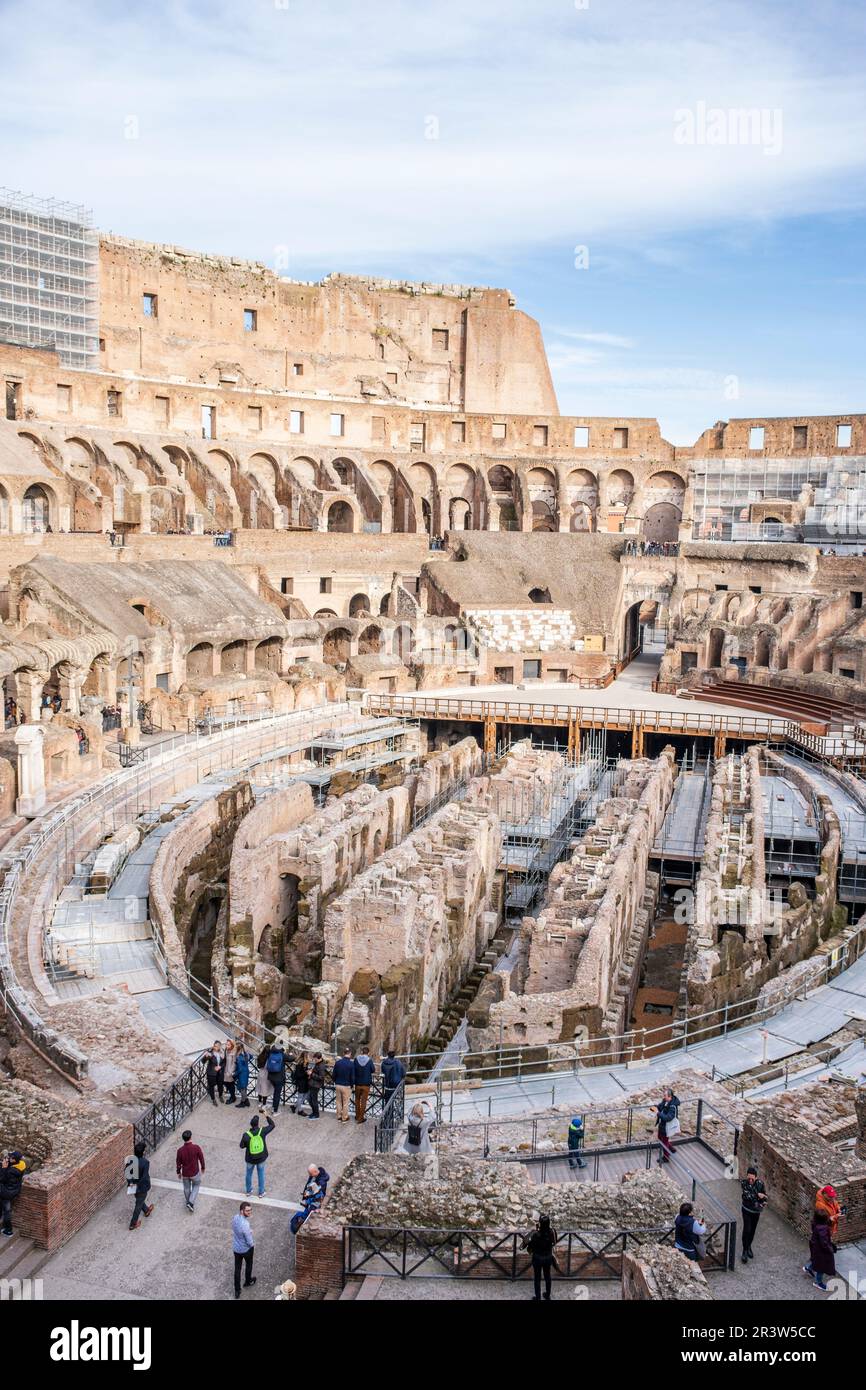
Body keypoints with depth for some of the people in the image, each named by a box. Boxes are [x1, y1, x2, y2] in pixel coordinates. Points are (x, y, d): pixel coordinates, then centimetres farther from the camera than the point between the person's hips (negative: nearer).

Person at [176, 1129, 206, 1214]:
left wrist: (178, 1172, 12)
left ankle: (189, 1202, 43)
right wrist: (203, 1167, 9)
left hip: (185, 1174, 2)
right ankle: (191, 1202, 12)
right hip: (195, 1173, -1)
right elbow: (201, 1158, -10)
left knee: (187, 1188, 25)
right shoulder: (196, 1147, -25)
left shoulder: (180, 1150, -20)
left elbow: (178, 1163, -6)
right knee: (196, 1186, 25)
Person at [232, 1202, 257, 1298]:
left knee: (237, 1268, 21)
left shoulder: (235, 1218, -16)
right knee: (248, 1265, 25)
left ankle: (237, 1291, 35)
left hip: (236, 1248, 5)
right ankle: (247, 1282, 49)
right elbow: (249, 1241, -27)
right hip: (246, 1249, -5)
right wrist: (253, 1246, -5)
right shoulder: (245, 1225, -39)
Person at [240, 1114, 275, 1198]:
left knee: (249, 1173, 23)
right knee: (261, 1174, 19)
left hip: (250, 1158, 0)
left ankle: (248, 1190, 41)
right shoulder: (262, 1131, -21)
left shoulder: (246, 1135, -23)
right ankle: (261, 1192, 32)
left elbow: (241, 1146, -10)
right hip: (261, 1158, 0)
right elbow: (272, 1125, -7)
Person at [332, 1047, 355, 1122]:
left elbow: (334, 1074, 2)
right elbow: (352, 1077, -12)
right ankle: (345, 1118, 18)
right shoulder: (351, 1064, -17)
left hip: (338, 1085, 3)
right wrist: (352, 1085, 5)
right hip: (346, 1086, -3)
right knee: (345, 1102, 10)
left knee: (339, 1101, 18)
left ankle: (339, 1116, 28)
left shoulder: (337, 1062, -6)